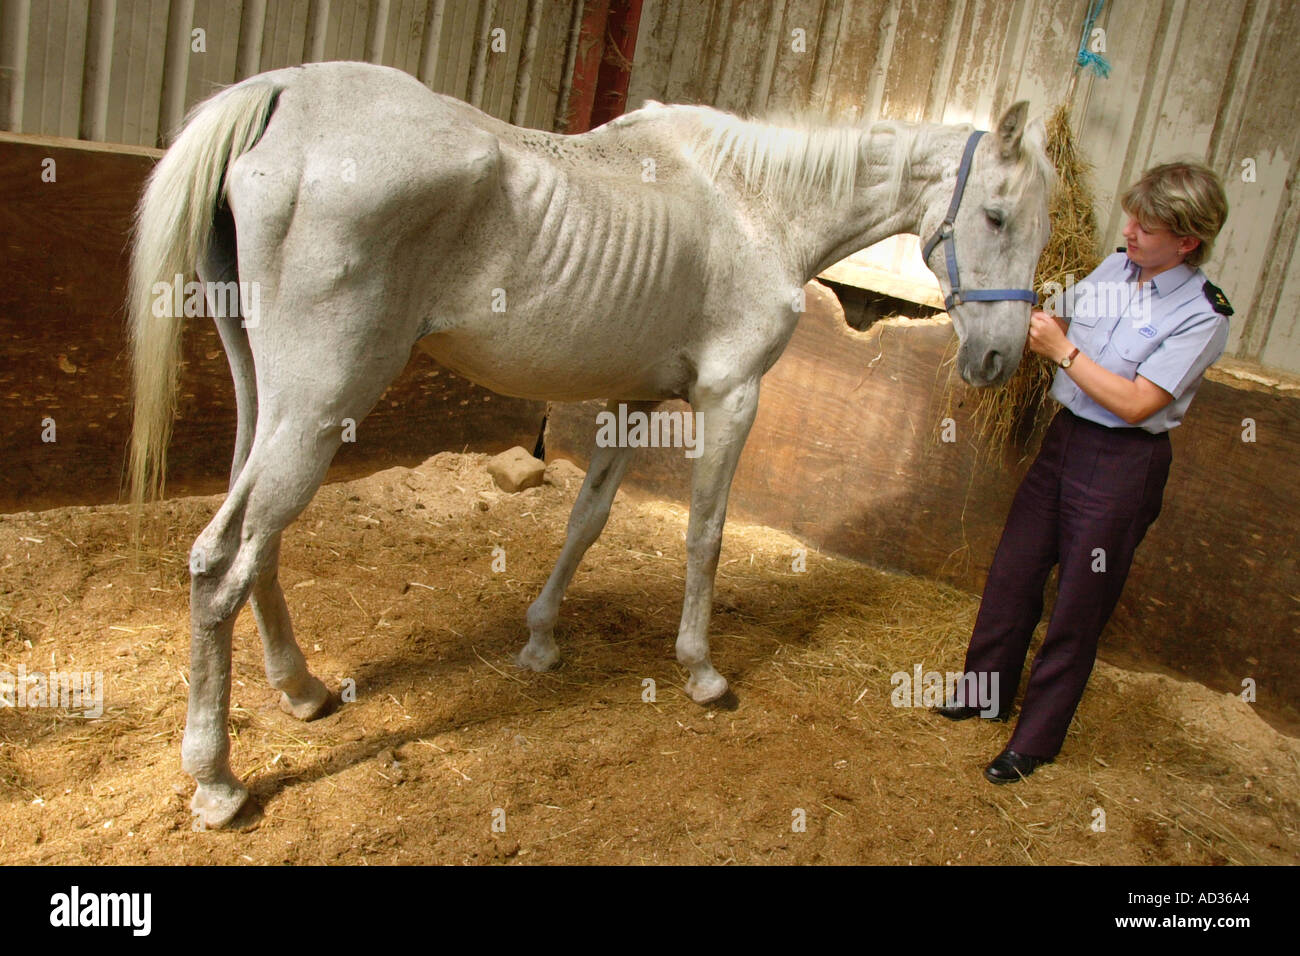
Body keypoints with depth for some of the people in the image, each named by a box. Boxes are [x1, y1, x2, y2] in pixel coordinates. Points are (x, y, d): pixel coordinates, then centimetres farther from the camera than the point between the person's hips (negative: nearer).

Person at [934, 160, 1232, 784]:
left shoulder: (1203, 316, -16)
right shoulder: (1113, 269, 1)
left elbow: (1136, 404, -21)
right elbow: (1062, 328, 15)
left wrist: (1063, 351, -19)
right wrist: (1028, 323, -5)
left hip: (1123, 464, -6)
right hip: (1064, 435, 6)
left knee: (1077, 610, 5)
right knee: (1012, 573, 15)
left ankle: (1035, 740, 21)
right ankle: (986, 691, 36)